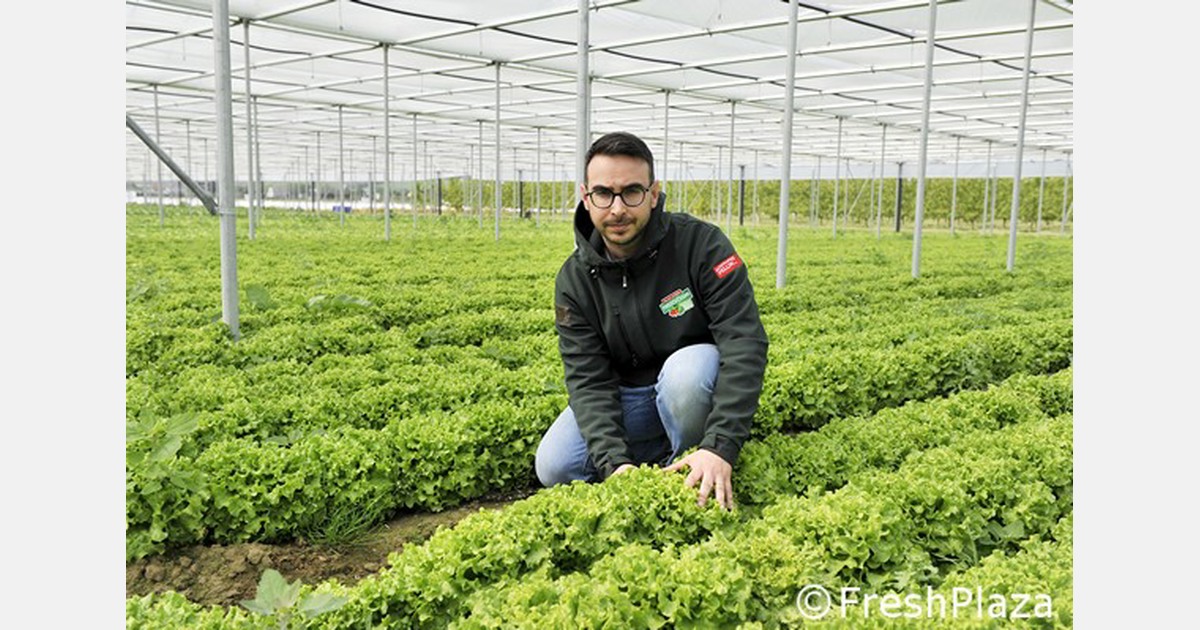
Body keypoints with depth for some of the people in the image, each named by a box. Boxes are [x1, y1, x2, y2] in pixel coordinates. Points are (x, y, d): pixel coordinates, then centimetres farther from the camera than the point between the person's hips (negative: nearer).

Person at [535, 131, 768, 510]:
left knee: (688, 368, -38)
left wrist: (720, 446, -39)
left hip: (696, 381, -3)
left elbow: (746, 341, -27)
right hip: (626, 397, 3)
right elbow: (587, 379, -16)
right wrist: (614, 462, -33)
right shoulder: (575, 280, -10)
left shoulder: (700, 243, -20)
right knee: (554, 468, -16)